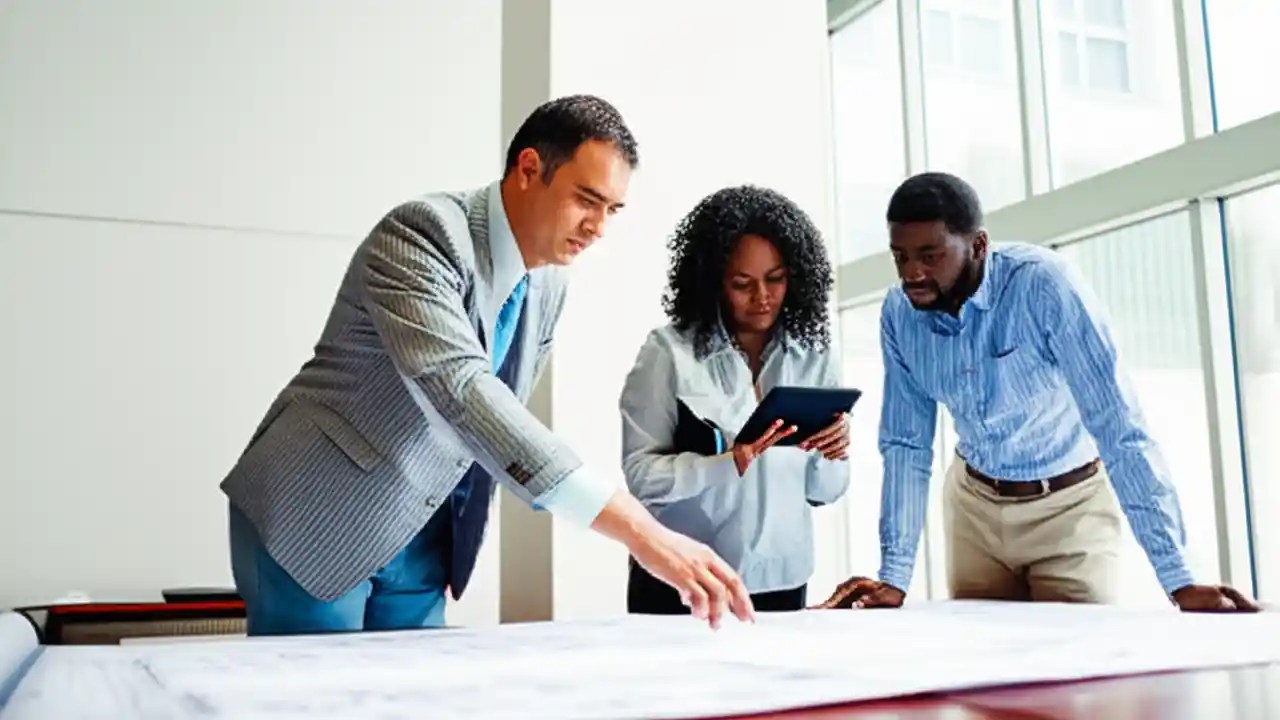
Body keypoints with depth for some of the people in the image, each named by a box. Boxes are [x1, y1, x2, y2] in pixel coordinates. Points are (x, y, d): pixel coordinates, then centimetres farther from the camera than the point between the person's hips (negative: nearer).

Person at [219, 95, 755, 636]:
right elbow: (459, 389, -38)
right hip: (315, 518, -7)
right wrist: (637, 530, -45)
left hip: (419, 539, 7)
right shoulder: (424, 232, -23)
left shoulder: (548, 286, 2)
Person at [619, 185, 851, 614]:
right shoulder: (670, 351, -10)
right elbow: (639, 474, -14)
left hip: (781, 583, 3)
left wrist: (832, 458, -16)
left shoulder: (814, 357, 0)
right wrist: (728, 464, -27)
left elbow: (823, 491, 4)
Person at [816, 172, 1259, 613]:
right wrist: (894, 577, -13)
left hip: (1069, 505, -3)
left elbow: (1119, 426, -29)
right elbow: (906, 444, -6)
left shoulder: (1043, 284, -27)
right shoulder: (898, 314, -13)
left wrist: (1179, 581, -33)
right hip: (974, 503, 4)